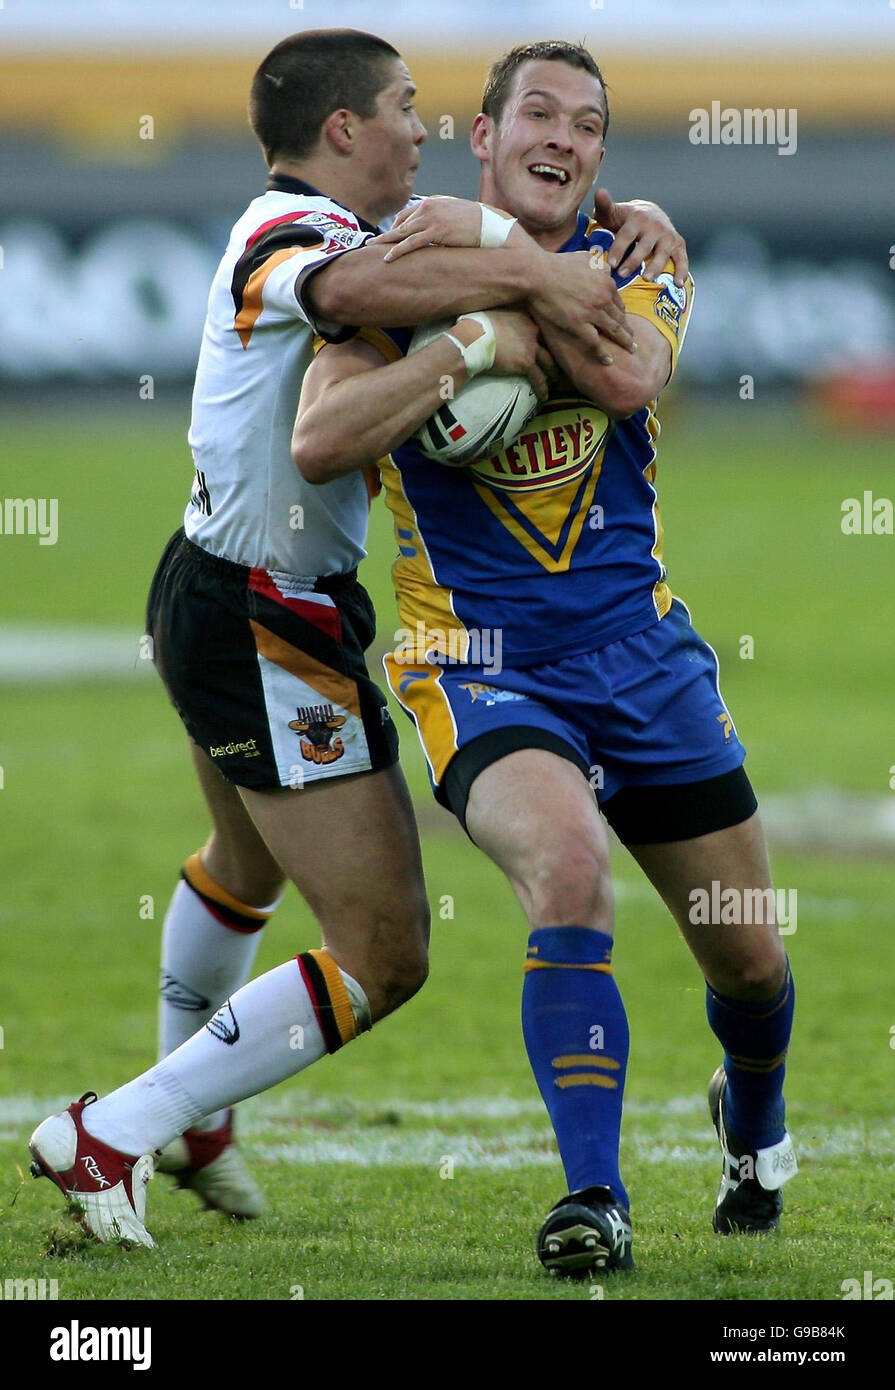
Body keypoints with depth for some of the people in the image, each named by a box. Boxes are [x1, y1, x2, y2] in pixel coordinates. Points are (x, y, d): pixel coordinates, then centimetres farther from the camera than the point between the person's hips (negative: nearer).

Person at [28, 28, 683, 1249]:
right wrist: (531, 274, -39)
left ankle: (192, 1116, 58)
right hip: (270, 634, -11)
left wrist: (626, 229, 1)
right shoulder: (289, 232, -21)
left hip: (210, 597, 11)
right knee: (384, 956, -8)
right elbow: (360, 288, -46)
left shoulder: (338, 228, 8)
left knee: (246, 867, 36)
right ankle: (112, 1137, -5)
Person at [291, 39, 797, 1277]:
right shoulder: (408, 271, -2)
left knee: (749, 956, 10)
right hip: (481, 661, -4)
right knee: (567, 861, -33)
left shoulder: (632, 263, 5)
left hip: (641, 650, 4)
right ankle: (594, 1197, -28)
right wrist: (478, 340, -22)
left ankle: (754, 1127, 44)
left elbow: (627, 378, -19)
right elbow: (318, 444, -17)